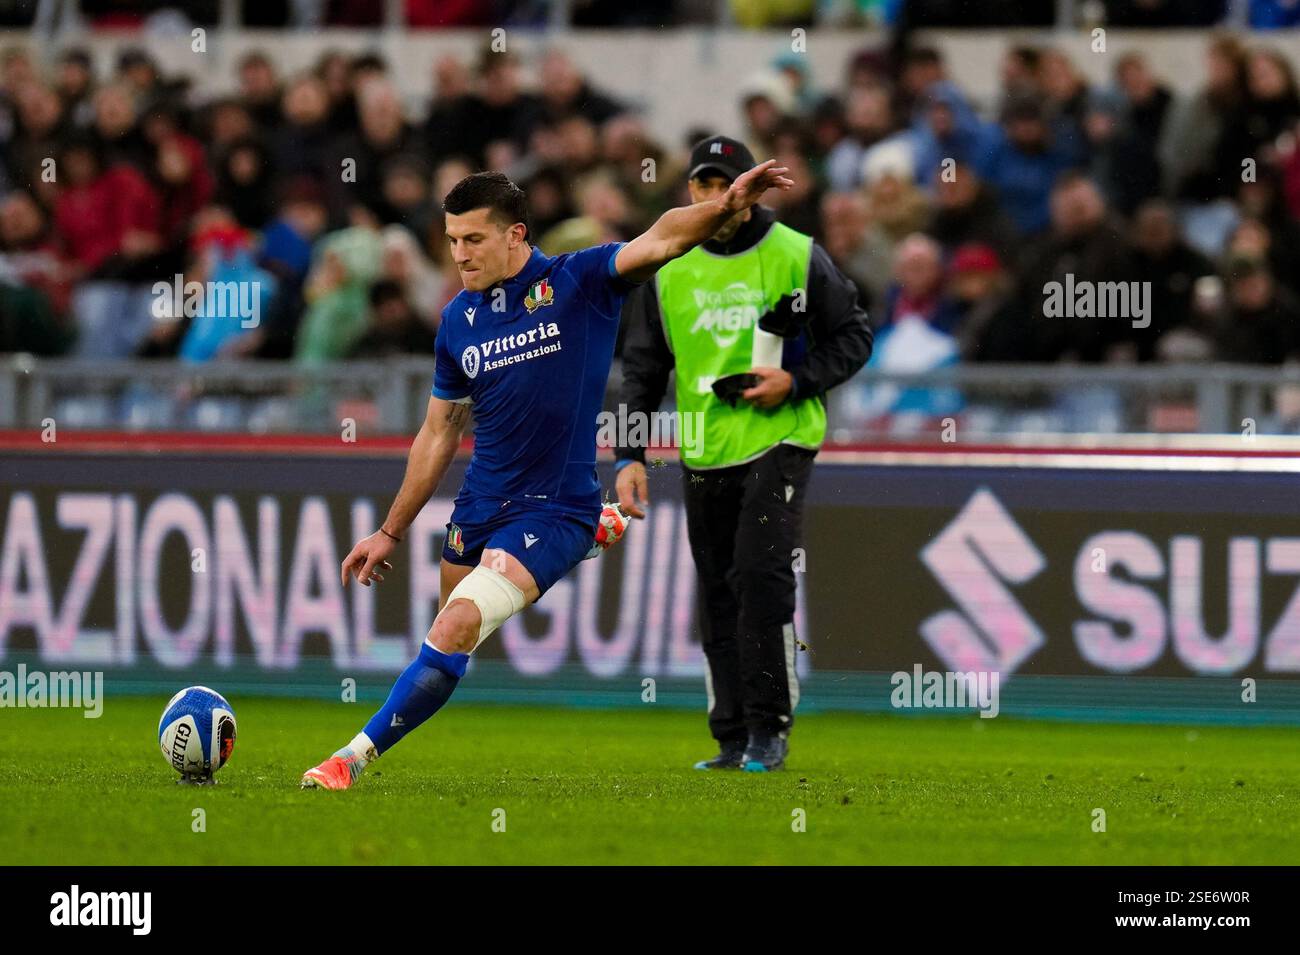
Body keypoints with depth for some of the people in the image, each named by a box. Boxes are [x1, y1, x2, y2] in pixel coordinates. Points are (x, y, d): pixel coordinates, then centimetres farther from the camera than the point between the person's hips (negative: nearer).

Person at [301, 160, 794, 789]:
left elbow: (660, 241, -26)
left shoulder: (579, 283, -9)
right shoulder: (458, 320, 5)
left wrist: (725, 207, -45)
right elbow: (439, 434, 14)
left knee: (456, 628, -23)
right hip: (480, 506, 7)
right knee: (452, 632, 20)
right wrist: (391, 533, 16)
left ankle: (356, 757, -16)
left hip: (553, 511, -7)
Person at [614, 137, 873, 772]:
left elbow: (853, 337, 4)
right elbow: (642, 369, 10)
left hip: (777, 442, -4)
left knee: (762, 575, -18)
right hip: (704, 457, 4)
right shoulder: (667, 271, 6)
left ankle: (770, 726, -9)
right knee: (718, 597, 5)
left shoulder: (798, 258, -2)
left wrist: (796, 381, -12)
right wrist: (629, 457, 2)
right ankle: (733, 739, 12)